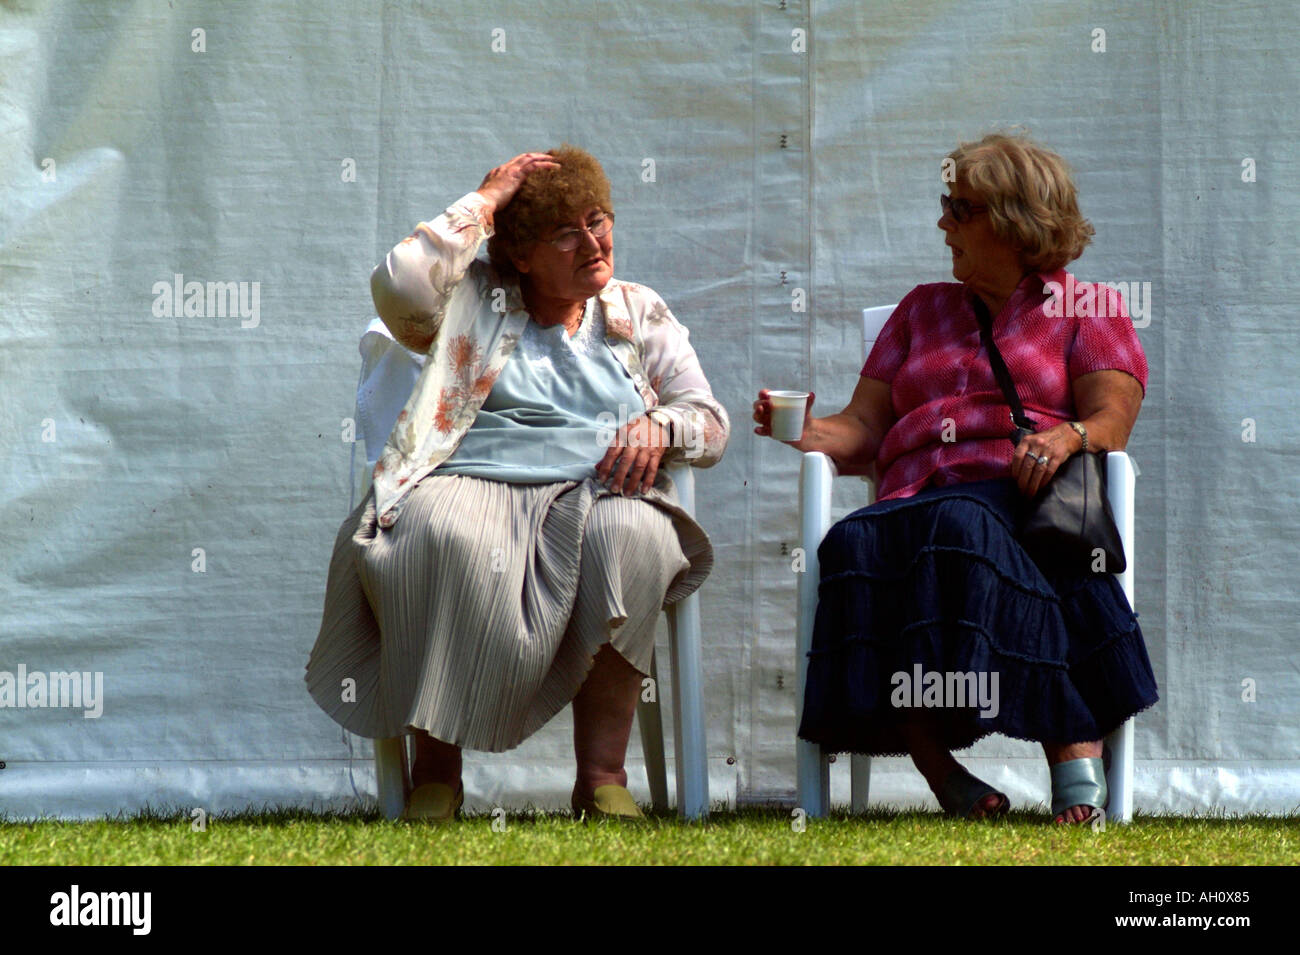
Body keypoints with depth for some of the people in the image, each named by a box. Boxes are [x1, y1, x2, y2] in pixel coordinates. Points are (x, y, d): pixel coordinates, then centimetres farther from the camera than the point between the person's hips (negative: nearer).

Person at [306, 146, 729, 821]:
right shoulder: (473, 302, 14)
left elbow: (710, 423, 16)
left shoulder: (639, 315, 21)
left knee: (632, 534, -36)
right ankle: (436, 769, -29)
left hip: (593, 491, 2)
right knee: (447, 535, -39)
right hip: (471, 482, -2)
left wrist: (659, 427, -7)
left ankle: (602, 776, -31)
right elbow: (400, 285, -9)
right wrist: (483, 202, -1)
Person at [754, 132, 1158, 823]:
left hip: (1019, 497, -3)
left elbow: (1111, 422, 3)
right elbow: (862, 430, 23)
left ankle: (1074, 747, -46)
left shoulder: (1088, 309, 19)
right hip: (913, 502, 3)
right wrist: (806, 433, 2)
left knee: (963, 529, -40)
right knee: (854, 548, -34)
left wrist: (1066, 438, -19)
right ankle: (942, 774, -45)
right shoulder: (924, 309, 32)